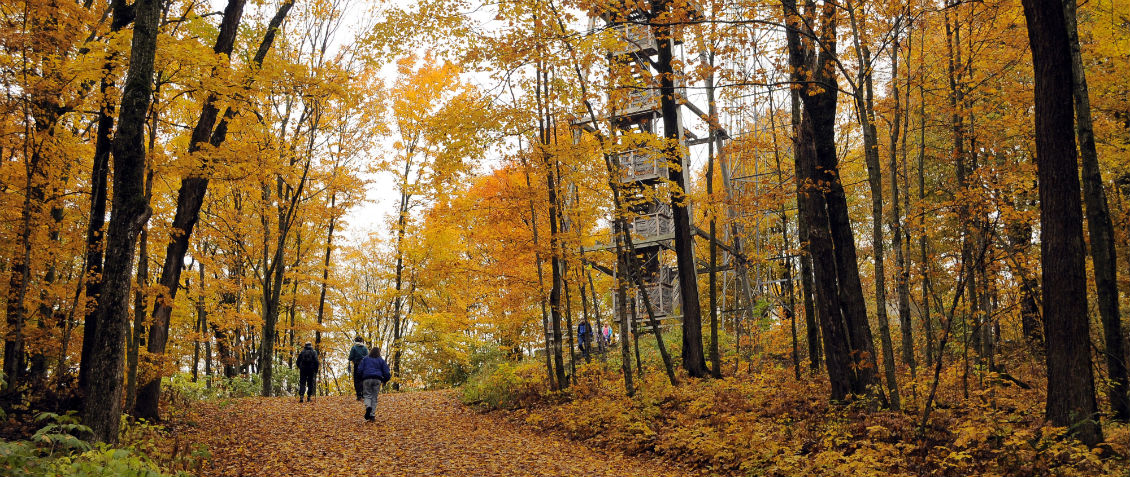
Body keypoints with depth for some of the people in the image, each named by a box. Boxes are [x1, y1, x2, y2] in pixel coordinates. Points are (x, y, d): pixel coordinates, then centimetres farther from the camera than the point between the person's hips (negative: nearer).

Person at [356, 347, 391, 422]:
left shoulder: (365, 359, 12)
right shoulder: (381, 360, 12)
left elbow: (359, 370, 6)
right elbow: (386, 372, 8)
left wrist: (360, 380, 16)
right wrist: (384, 381, 21)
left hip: (367, 379, 0)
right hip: (377, 379, 0)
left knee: (367, 395, 7)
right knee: (374, 397, 5)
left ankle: (368, 406, -27)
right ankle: (371, 415, 0)